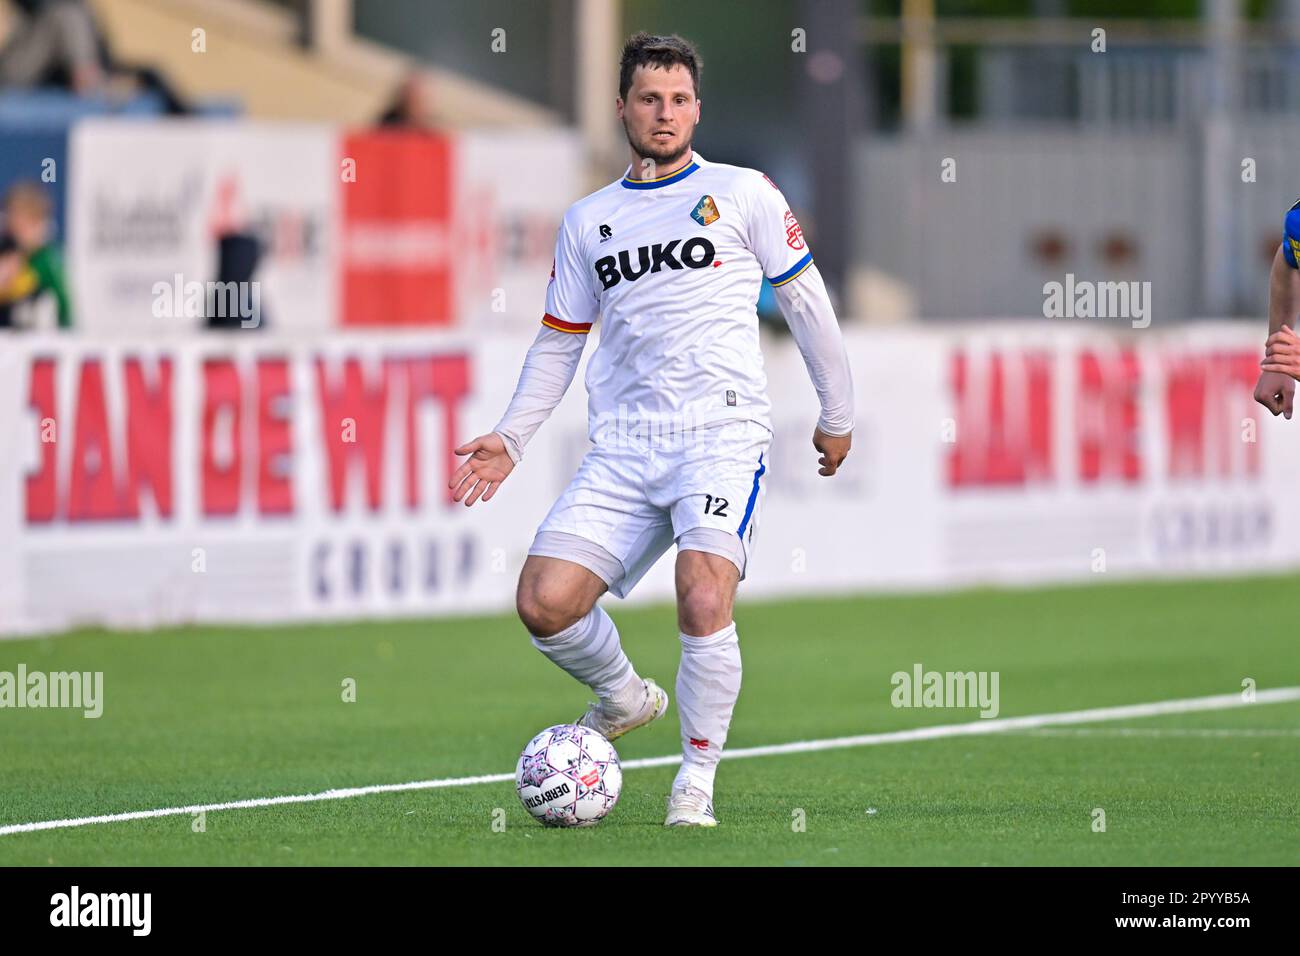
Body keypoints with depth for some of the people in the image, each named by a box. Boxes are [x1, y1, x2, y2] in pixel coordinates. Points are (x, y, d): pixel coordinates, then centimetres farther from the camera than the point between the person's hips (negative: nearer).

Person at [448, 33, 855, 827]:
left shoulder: (743, 194, 6)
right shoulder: (588, 222, 16)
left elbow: (805, 300, 12)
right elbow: (558, 342, 21)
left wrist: (838, 415, 14)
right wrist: (510, 438, 11)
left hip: (723, 435, -4)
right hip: (623, 448, 4)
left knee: (704, 600, -25)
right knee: (544, 602, -13)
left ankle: (697, 783, -9)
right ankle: (625, 696, 19)